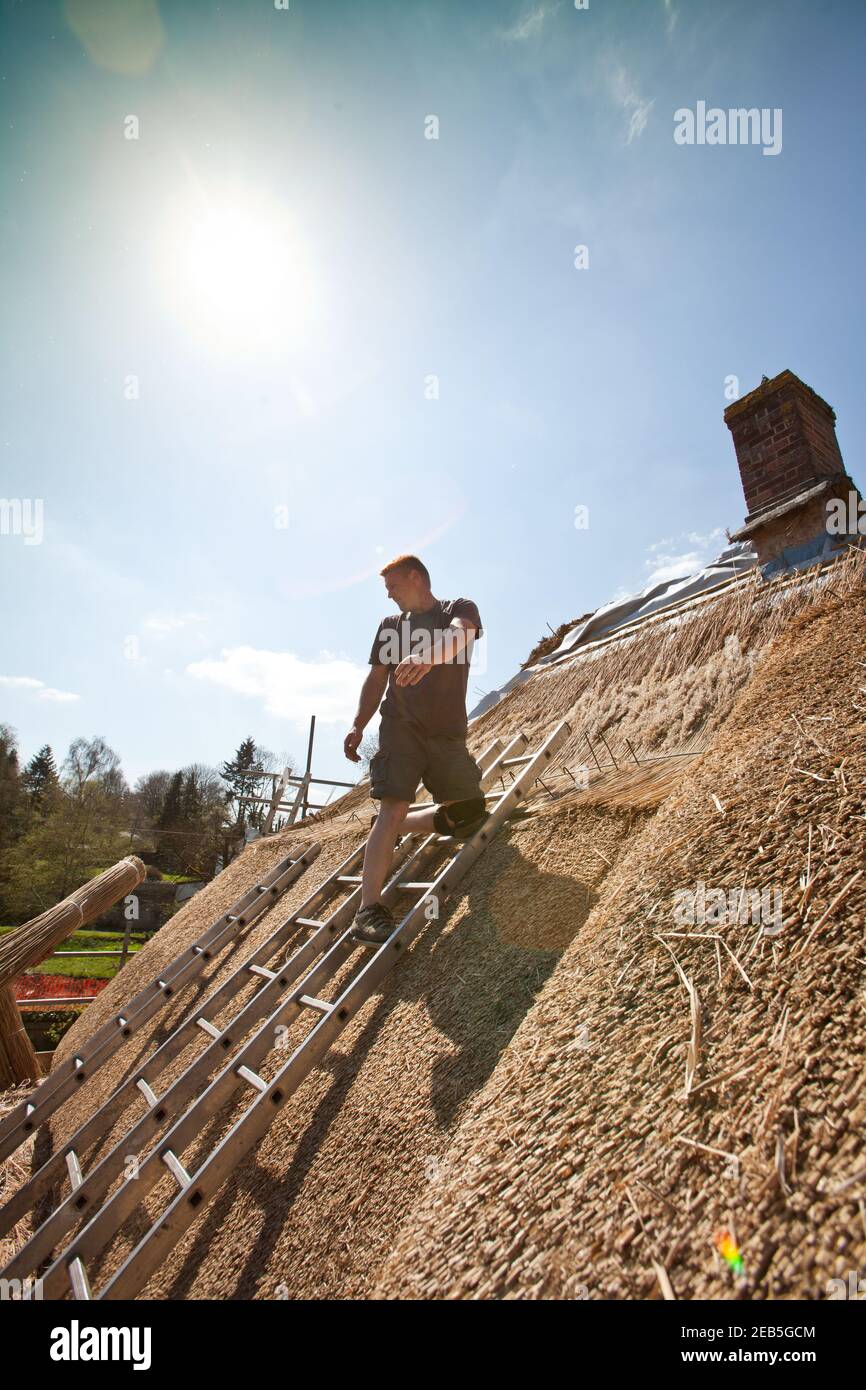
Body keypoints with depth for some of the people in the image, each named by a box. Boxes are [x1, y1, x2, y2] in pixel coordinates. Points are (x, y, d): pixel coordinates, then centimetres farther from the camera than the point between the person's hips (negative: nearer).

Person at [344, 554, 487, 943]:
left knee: (467, 814, 5)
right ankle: (369, 909, -20)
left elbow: (457, 636, -21)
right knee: (393, 808, -16)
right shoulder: (390, 625, 14)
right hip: (401, 727, 0)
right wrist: (358, 725, 1)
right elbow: (376, 679, 14)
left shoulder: (460, 609, 4)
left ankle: (394, 827, 26)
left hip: (449, 734, 1)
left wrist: (426, 657, -44)